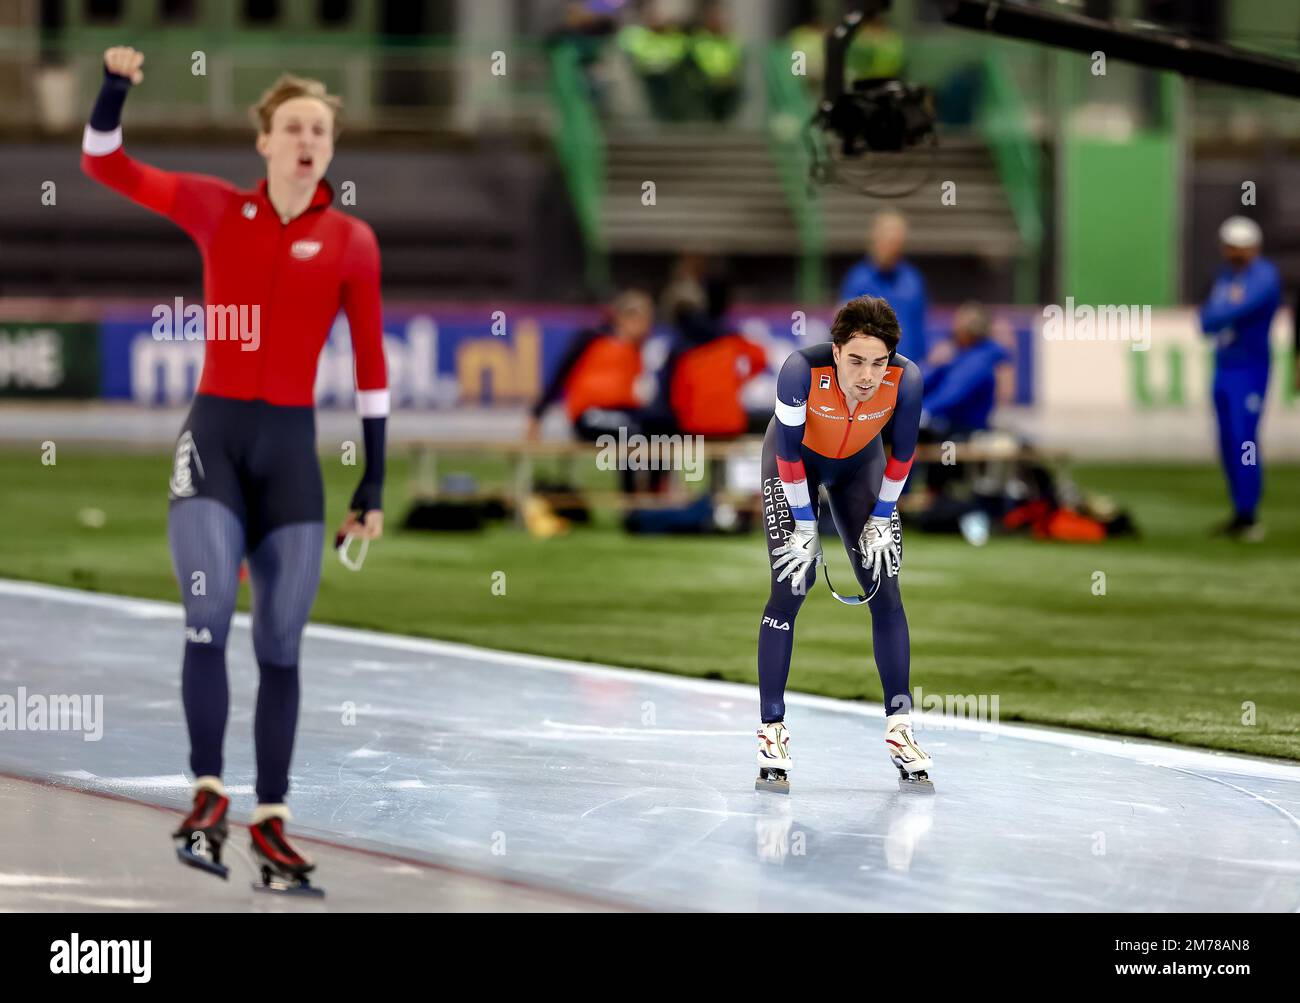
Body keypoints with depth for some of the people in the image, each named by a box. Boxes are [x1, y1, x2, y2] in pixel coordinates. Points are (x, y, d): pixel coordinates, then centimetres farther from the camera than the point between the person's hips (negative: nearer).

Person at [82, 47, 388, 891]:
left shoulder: (351, 242, 1)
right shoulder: (218, 210, 2)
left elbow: (372, 365, 4)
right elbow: (104, 164, 3)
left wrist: (374, 485, 2)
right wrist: (116, 87, -16)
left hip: (292, 447, 1)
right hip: (215, 433, -1)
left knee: (281, 642, 3)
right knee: (209, 616, -18)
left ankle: (271, 819, 12)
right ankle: (210, 795, -7)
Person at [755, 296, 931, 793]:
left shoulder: (906, 378, -32)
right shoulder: (802, 369, -39)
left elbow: (902, 453, -13)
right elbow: (788, 453, -25)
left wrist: (881, 517, -7)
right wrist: (804, 523, -18)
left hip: (860, 463, 2)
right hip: (797, 460, -2)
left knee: (885, 591, -4)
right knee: (789, 587, -11)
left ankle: (899, 728, 4)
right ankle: (772, 731, -7)